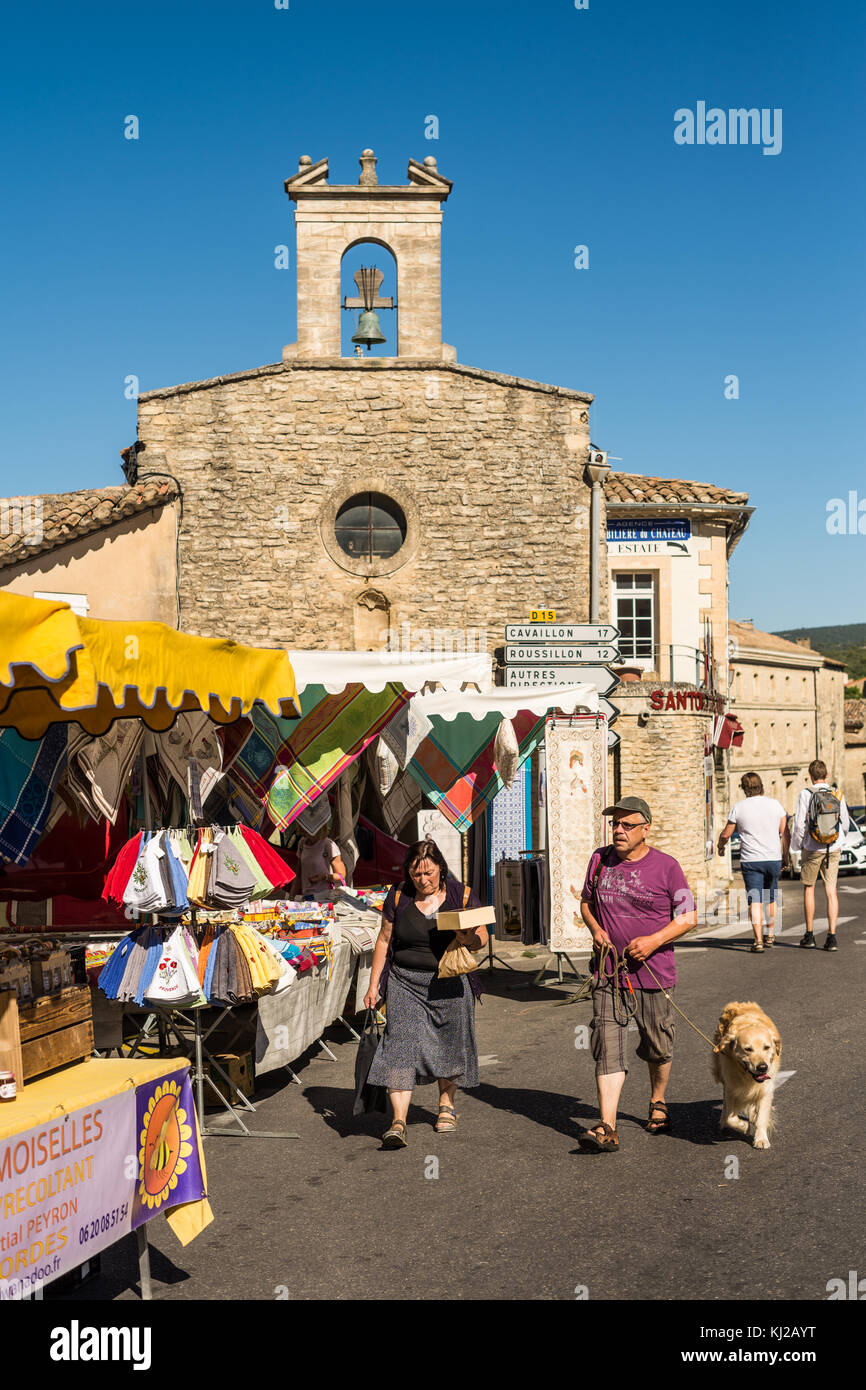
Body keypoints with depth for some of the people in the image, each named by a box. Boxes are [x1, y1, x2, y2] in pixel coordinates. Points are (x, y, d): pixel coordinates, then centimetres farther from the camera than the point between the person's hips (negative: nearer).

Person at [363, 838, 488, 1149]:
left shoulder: (462, 896, -1)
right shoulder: (398, 898, 1)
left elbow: (482, 937, 4)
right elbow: (384, 941, 8)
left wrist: (470, 940, -20)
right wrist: (373, 985, 7)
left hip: (449, 984, 0)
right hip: (406, 983, 0)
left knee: (449, 1045, 9)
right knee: (401, 1044, -12)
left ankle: (446, 1105, 33)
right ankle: (398, 1122, -14)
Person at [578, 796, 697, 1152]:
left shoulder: (665, 866, -6)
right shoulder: (600, 859, 5)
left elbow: (689, 917, -3)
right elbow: (586, 901, 19)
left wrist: (655, 941, -16)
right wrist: (595, 929, -1)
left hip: (653, 971, -2)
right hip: (608, 970, 2)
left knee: (657, 1047, 13)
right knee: (607, 1046, -9)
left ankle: (657, 1103, 40)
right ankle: (607, 1128, -11)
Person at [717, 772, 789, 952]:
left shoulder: (738, 808, -4)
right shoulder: (775, 804, 2)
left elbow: (726, 834, 4)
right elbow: (785, 835, 5)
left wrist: (720, 846, 25)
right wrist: (785, 856, 18)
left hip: (750, 861, -3)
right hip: (773, 859, 3)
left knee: (755, 901, -3)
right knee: (770, 898, 20)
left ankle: (758, 940, -13)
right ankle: (770, 935, 29)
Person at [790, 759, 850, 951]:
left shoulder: (806, 794, -9)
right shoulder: (837, 794, 1)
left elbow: (800, 824, -12)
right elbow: (845, 823, 8)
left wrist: (796, 845, 4)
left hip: (812, 848, -2)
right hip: (834, 848, 2)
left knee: (808, 888, 12)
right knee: (831, 891, 2)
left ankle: (809, 934, 17)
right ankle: (831, 936, -5)